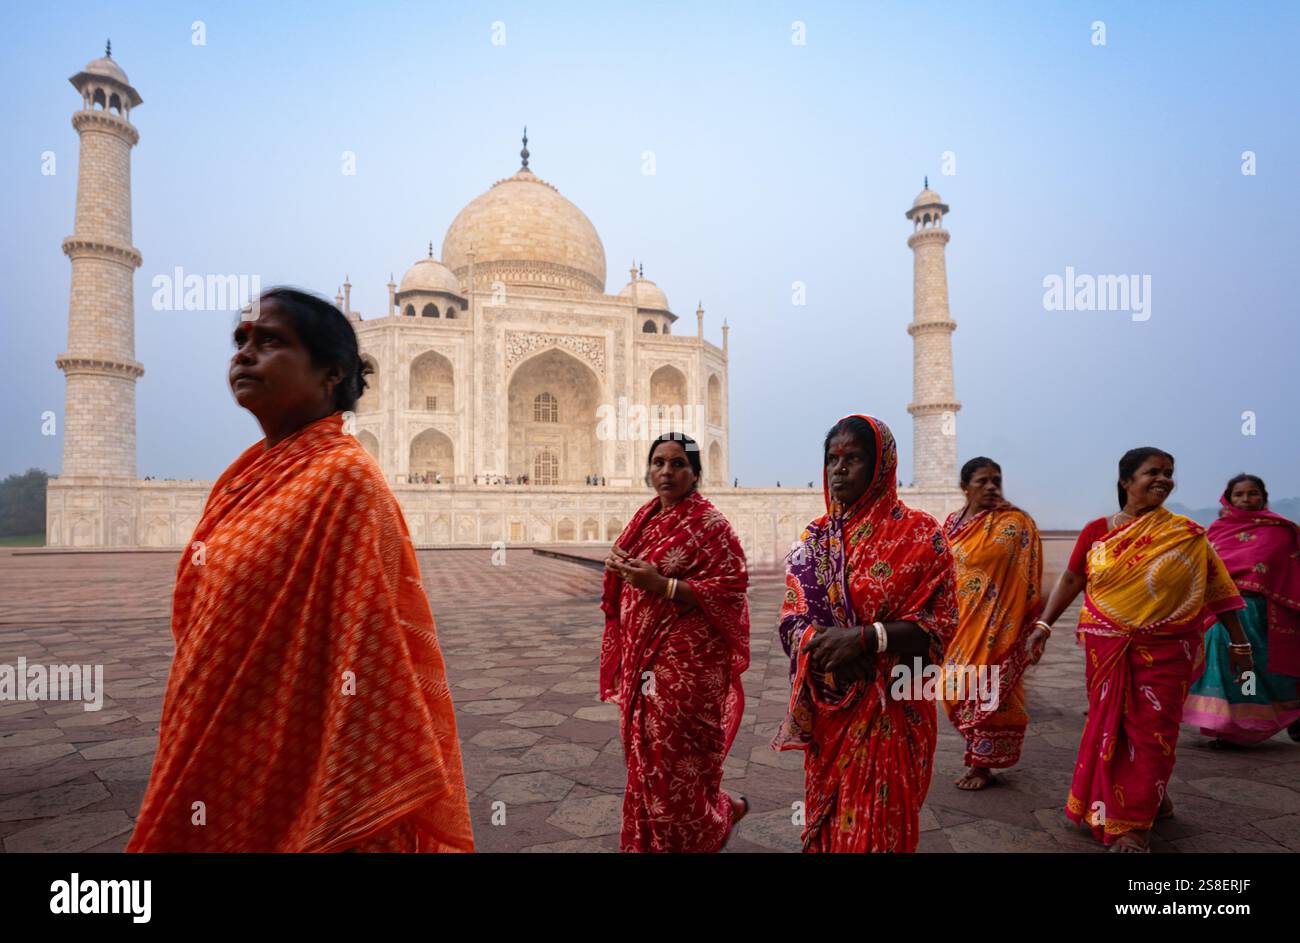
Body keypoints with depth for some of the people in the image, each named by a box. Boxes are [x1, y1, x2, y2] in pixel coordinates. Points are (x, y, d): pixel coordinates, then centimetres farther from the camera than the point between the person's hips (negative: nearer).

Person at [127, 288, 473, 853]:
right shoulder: (249, 474, 6)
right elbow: (204, 627, 14)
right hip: (222, 757, 8)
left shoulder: (342, 479, -19)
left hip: (291, 769, -7)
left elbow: (372, 649, -23)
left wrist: (352, 819, -23)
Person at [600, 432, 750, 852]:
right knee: (649, 753, 16)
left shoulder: (709, 523, -12)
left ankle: (721, 814, 29)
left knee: (674, 758, 1)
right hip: (642, 656, 7)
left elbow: (730, 588, -18)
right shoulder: (646, 517, 10)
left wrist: (661, 585, -25)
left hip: (685, 662, -7)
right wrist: (618, 566, -3)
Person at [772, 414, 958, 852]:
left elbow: (938, 624, -13)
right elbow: (792, 618, 1)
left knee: (877, 822, 8)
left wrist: (864, 638, -25)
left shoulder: (919, 533, -9)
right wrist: (827, 647, -20)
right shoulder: (815, 538, 4)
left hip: (891, 707, -4)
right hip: (828, 708, 4)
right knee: (828, 819, 18)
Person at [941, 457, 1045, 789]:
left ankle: (982, 764, 15)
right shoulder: (952, 523, 7)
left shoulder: (1017, 523, -6)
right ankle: (979, 754, 30)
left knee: (989, 689, 1)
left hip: (997, 624, -4)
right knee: (960, 687, 10)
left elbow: (1028, 577, -7)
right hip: (960, 622, 5)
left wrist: (1037, 625, -11)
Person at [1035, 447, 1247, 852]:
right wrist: (1043, 624, -4)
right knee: (1109, 727, 10)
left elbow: (1218, 590, 0)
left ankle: (1134, 823, 15)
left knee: (1151, 733, 1)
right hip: (1107, 649, 2)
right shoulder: (1097, 531, -1)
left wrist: (1239, 643, 0)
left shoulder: (1186, 535, -3)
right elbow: (1070, 581, 2)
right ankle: (1152, 797, 35)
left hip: (1166, 650, -1)